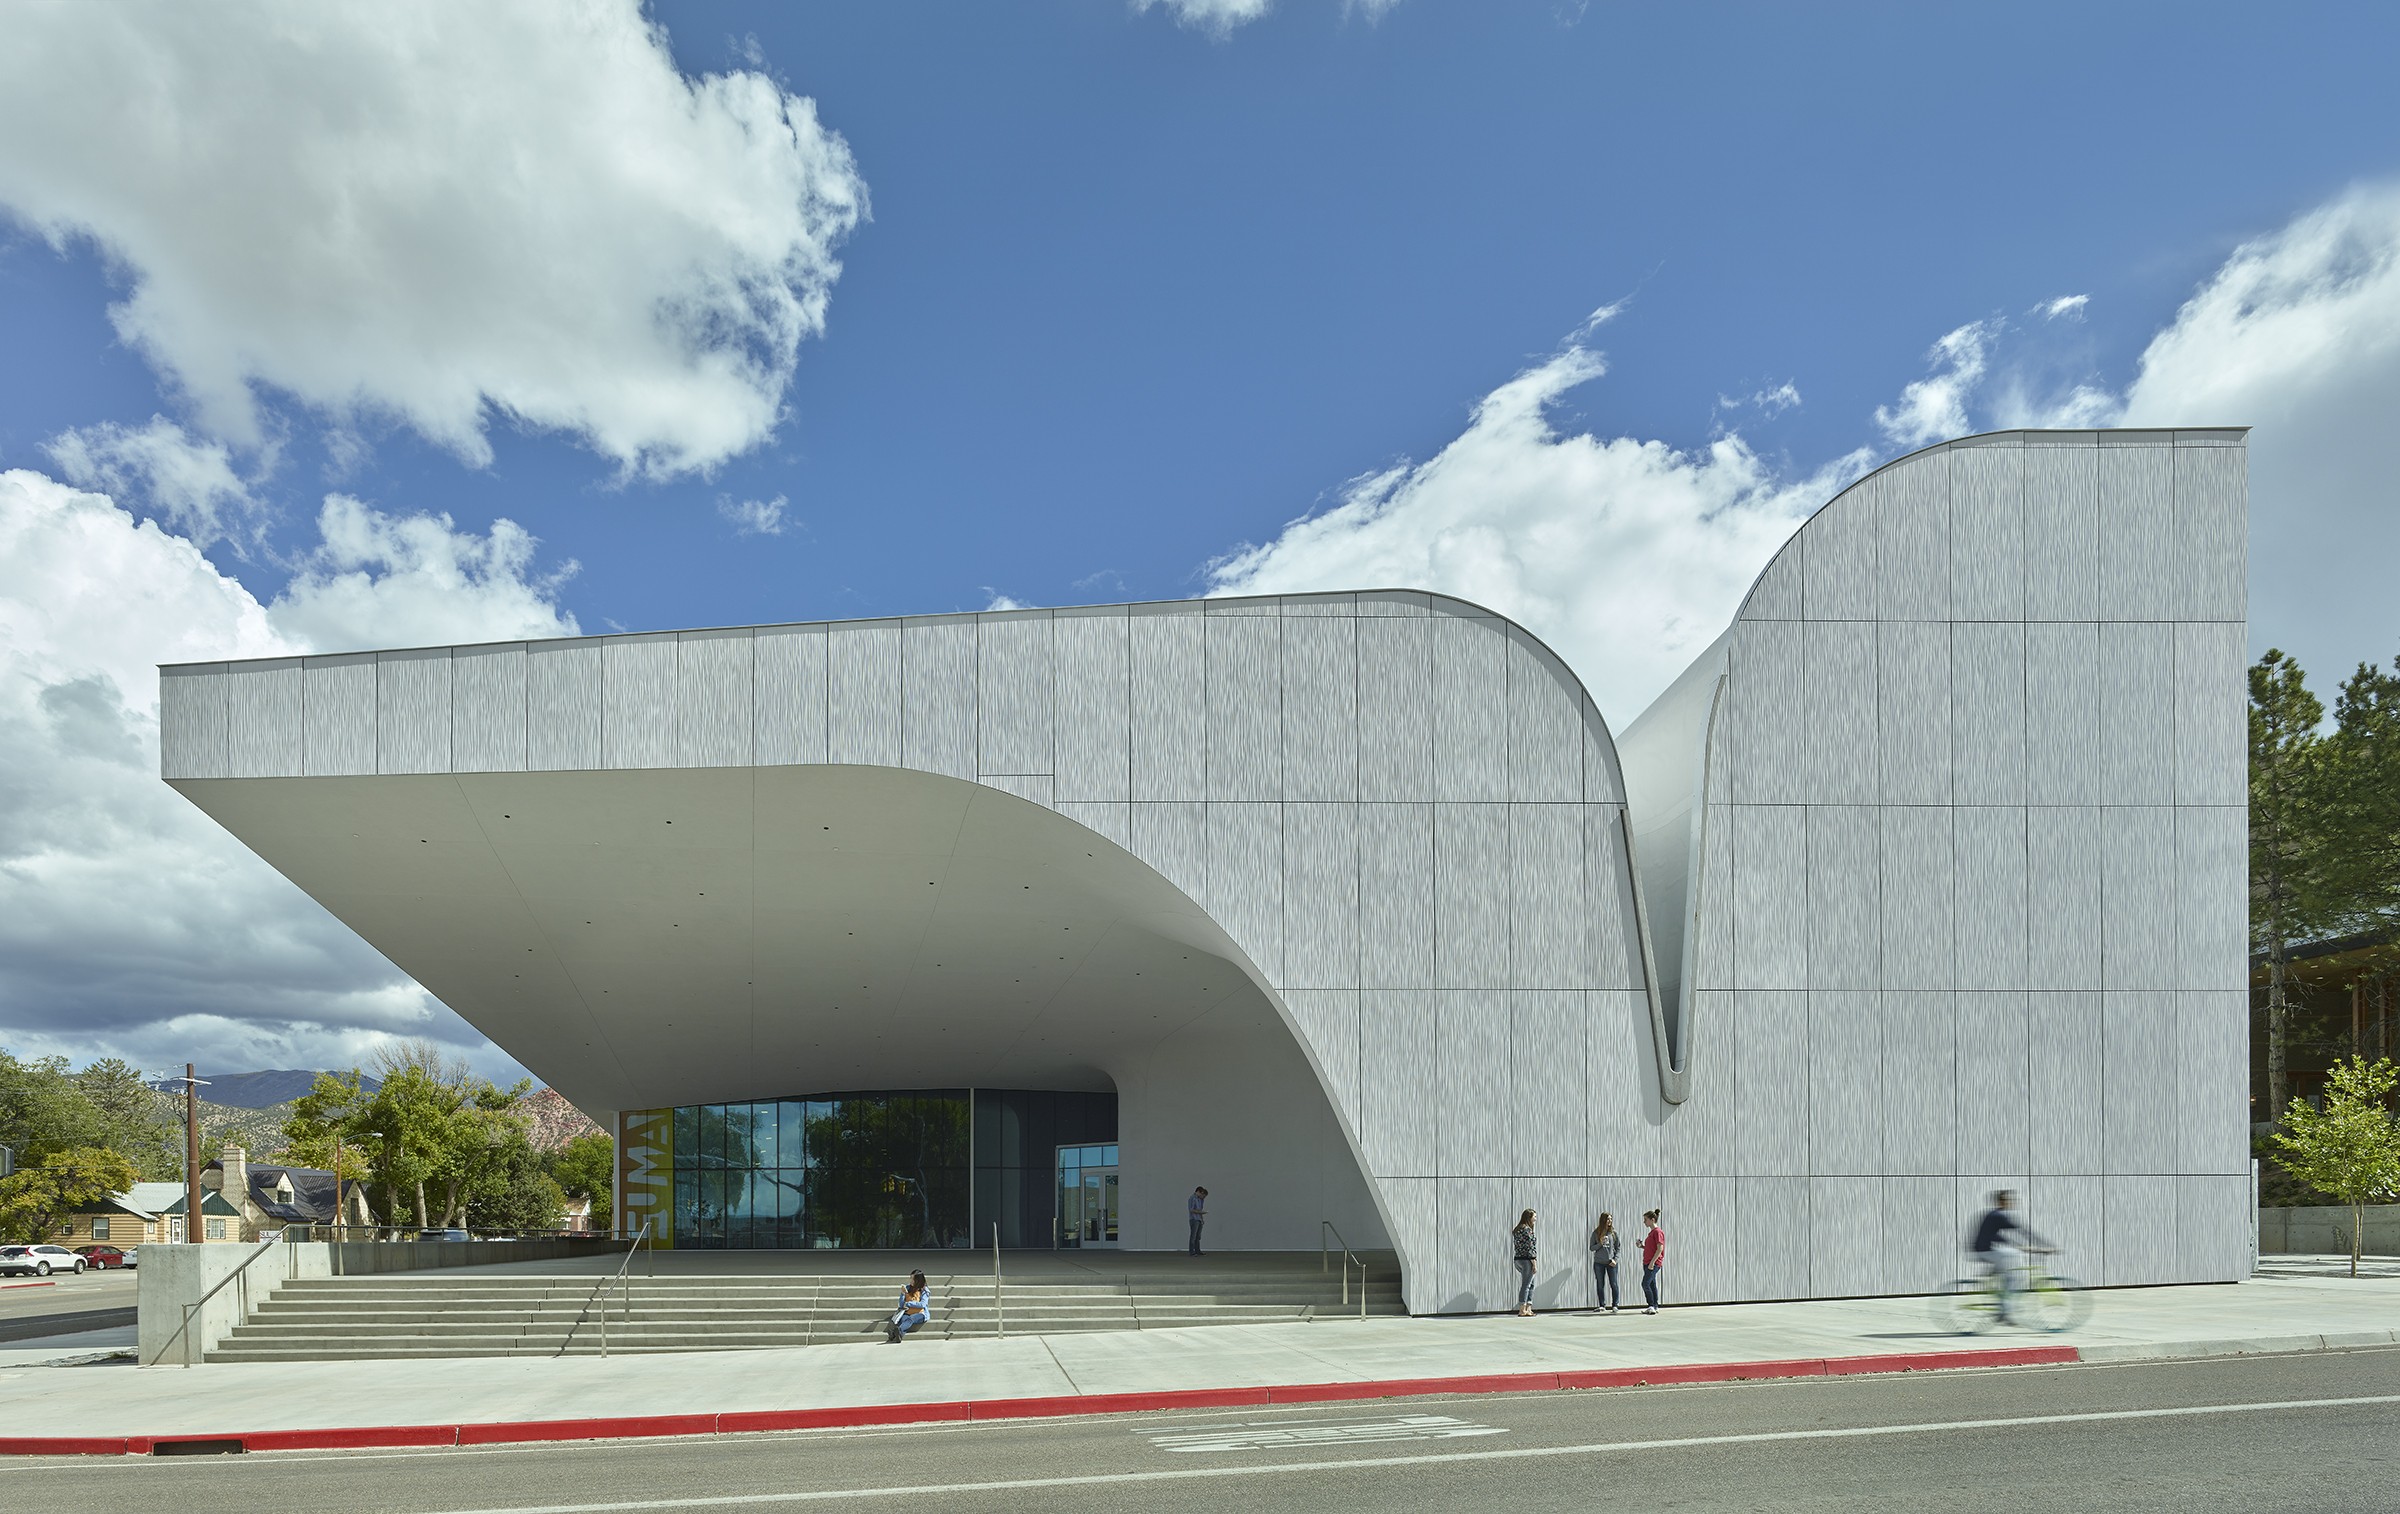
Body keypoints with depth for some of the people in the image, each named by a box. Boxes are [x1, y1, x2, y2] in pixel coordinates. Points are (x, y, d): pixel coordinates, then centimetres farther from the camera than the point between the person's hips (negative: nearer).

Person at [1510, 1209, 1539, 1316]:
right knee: (1526, 1285, -6)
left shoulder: (1517, 1230, 15)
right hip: (1527, 1259, -9)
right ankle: (1522, 1310, -5)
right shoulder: (1527, 1229, -13)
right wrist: (1534, 1263, -15)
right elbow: (1529, 1247, -17)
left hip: (1518, 1259, 9)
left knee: (1531, 1284, 15)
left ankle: (1528, 1309, 13)